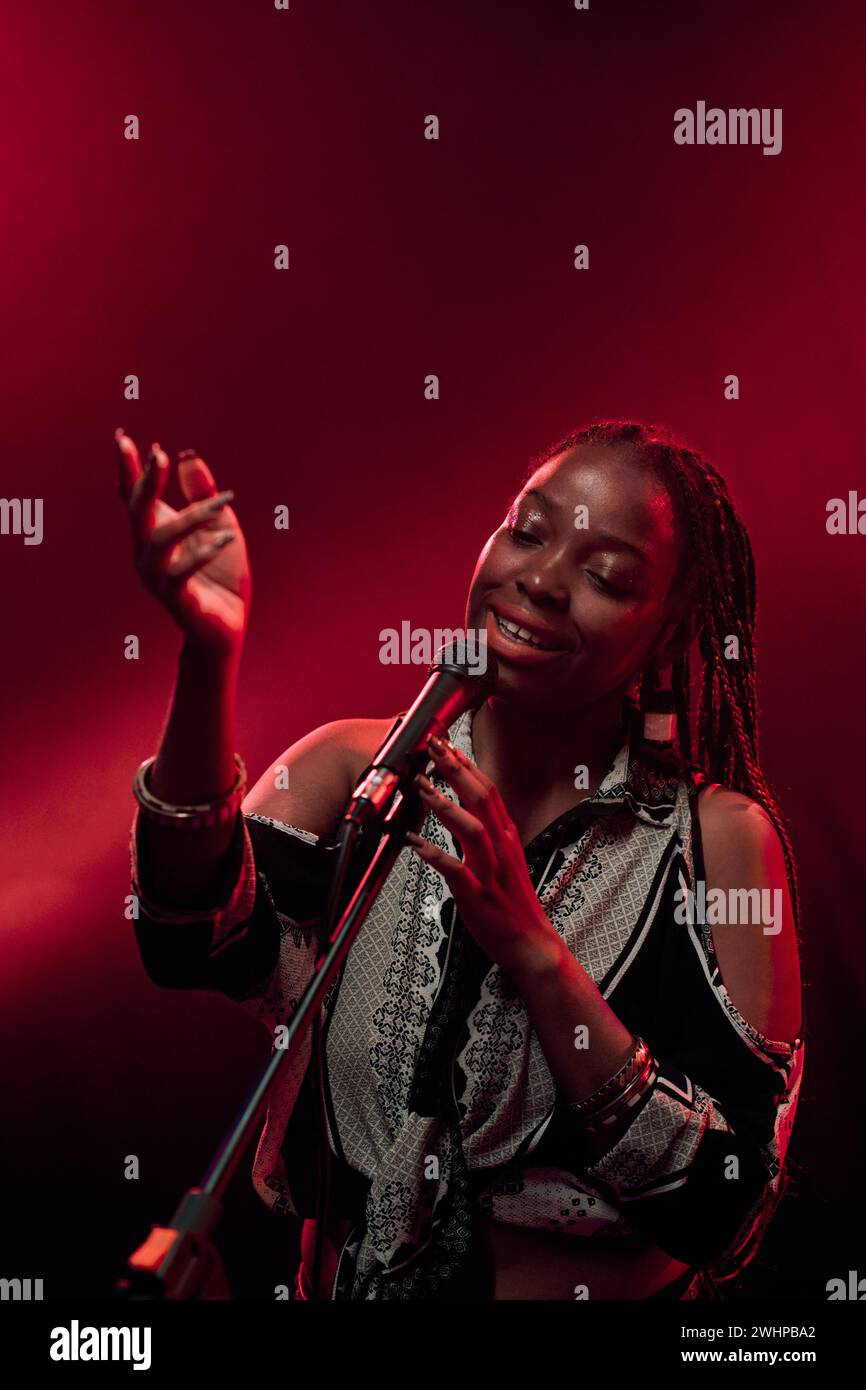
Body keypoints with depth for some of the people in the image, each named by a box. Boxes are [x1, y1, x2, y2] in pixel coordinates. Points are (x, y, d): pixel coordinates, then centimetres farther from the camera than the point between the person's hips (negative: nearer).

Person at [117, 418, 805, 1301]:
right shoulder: (351, 771, -3)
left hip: (613, 1285, -1)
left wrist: (535, 953, -22)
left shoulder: (720, 838, -9)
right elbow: (198, 950, -19)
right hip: (349, 1278, 2)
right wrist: (209, 655, -29)